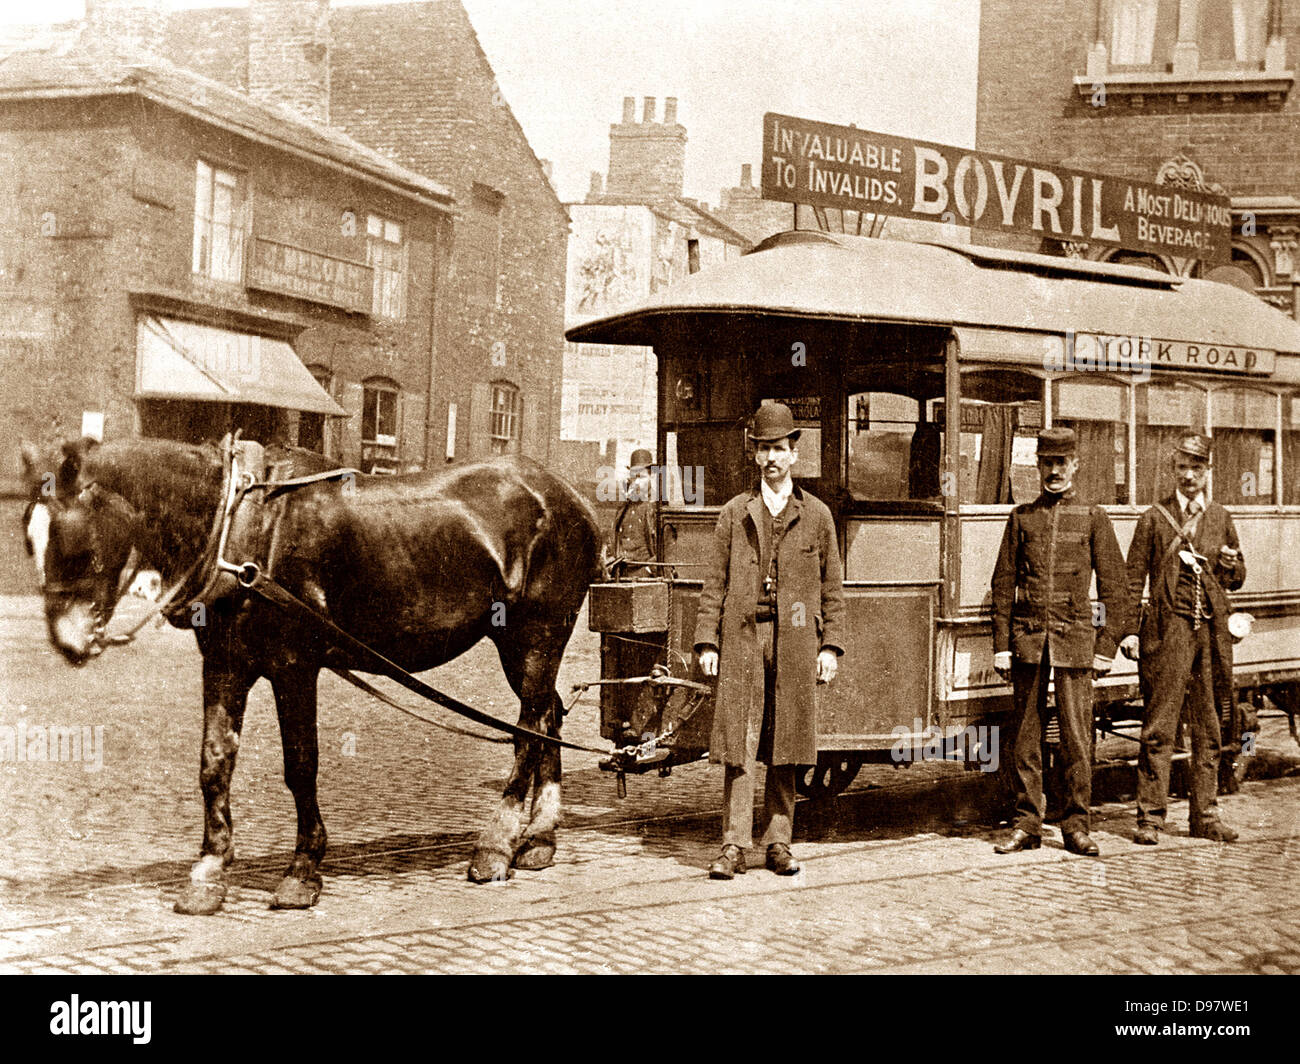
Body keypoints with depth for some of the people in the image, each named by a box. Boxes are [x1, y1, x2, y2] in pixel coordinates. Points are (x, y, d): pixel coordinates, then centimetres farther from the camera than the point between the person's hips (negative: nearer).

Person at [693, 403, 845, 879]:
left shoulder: (817, 515, 10)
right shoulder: (735, 513, 10)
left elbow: (832, 587, 10)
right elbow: (715, 582, 8)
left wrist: (830, 647, 3)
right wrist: (707, 642, 0)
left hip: (795, 643, 1)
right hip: (742, 639, 0)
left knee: (785, 748, 6)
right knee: (739, 745, -4)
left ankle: (778, 843, 14)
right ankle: (734, 846, -1)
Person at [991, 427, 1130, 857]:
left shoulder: (1093, 517, 5)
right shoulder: (1021, 517, 9)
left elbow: (1115, 587, 5)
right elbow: (1003, 584, 9)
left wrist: (1106, 646, -1)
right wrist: (1001, 645, 3)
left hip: (1074, 640, -1)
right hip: (1027, 638, 2)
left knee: (1077, 736, 0)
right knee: (1026, 735, 4)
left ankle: (1076, 826, 10)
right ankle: (1027, 824, 12)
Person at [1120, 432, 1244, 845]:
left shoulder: (1221, 519, 14)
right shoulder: (1154, 518, 4)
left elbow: (1238, 579, 21)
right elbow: (1134, 579, 2)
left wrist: (1231, 565, -2)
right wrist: (1129, 630, -6)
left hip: (1211, 632, 4)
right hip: (1168, 630, -3)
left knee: (1208, 730, 7)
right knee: (1158, 728, -4)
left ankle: (1205, 816, 15)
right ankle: (1150, 816, 1)